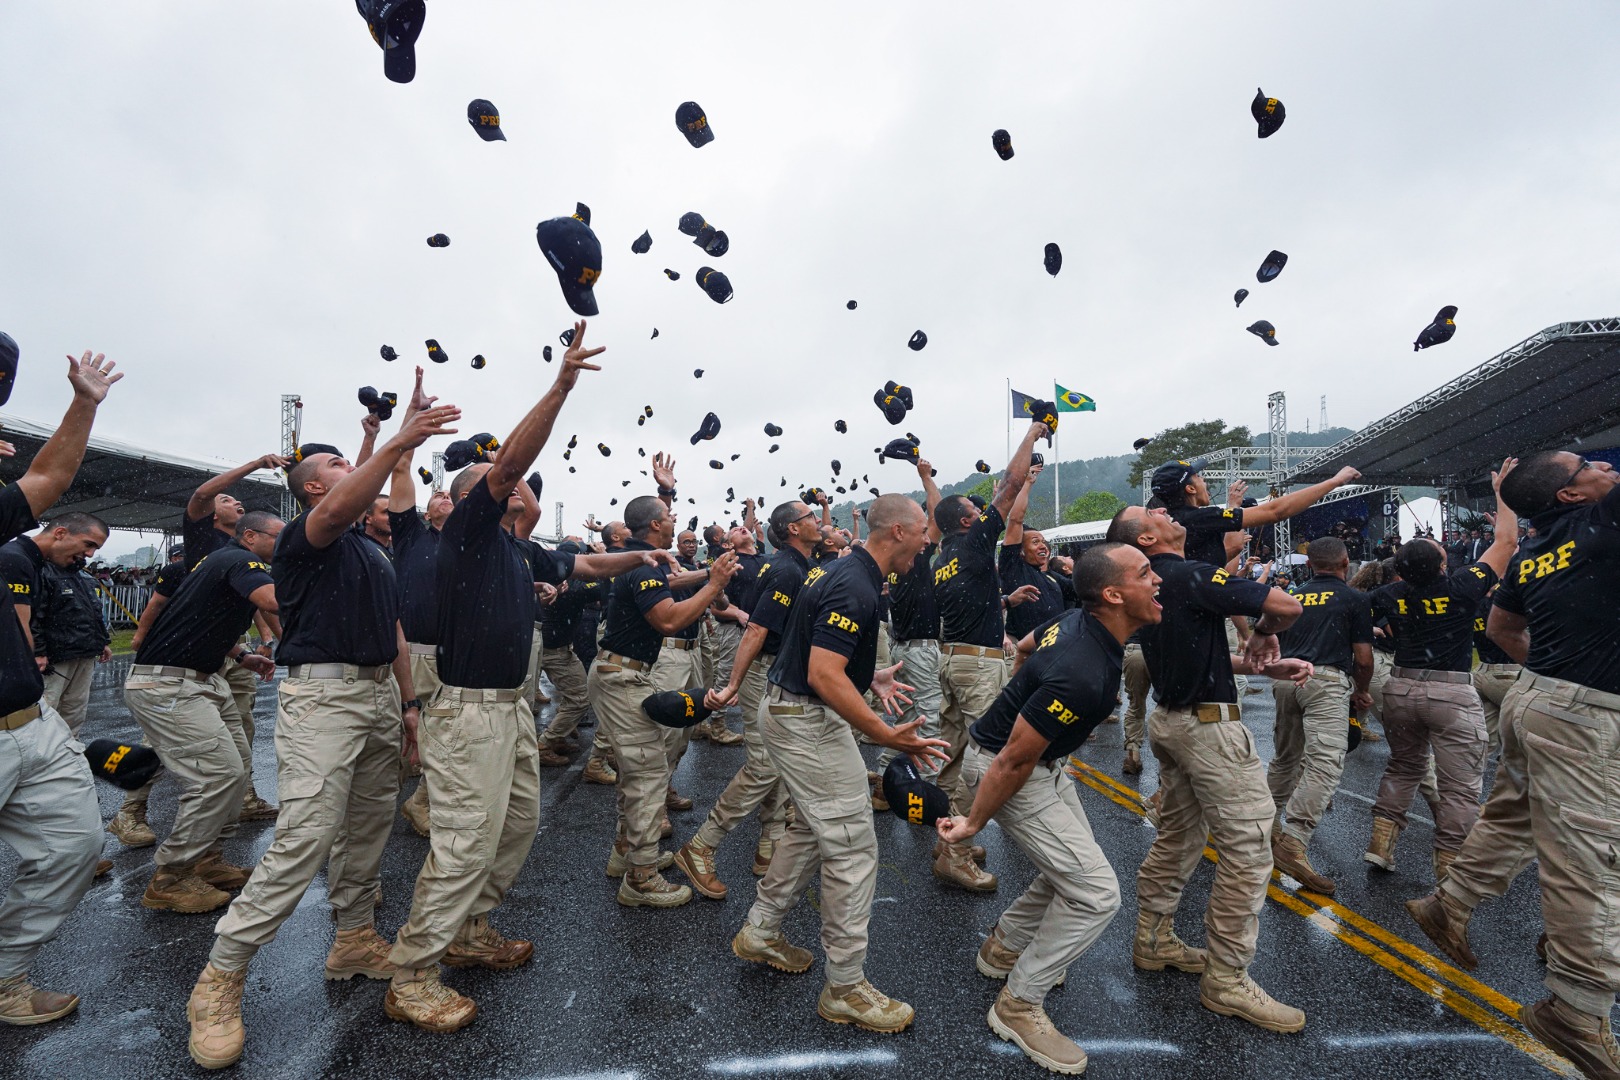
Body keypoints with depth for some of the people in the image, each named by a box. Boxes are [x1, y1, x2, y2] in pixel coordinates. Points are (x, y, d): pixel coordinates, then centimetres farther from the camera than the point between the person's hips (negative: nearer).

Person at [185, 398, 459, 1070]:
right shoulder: (301, 536, -3)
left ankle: (355, 939, 28)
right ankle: (221, 977, 2)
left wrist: (409, 702, 14)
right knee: (303, 838, -12)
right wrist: (397, 444, -39)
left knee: (367, 830, 14)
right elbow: (338, 512, -30)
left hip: (380, 694, 8)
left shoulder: (377, 554, 21)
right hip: (322, 693, -8)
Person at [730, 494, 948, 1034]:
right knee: (853, 847, -1)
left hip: (793, 714, 11)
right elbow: (824, 677, -31)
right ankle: (845, 988, 13)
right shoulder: (856, 588, -24)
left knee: (812, 828, 23)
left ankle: (760, 932, 37)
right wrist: (888, 736, -33)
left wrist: (871, 679, 21)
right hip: (812, 723, -11)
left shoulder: (845, 571, 9)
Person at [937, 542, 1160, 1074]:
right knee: (1095, 892, -7)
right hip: (1002, 766, -10)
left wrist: (1030, 695, 29)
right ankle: (1019, 1004, 11)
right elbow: (1012, 762, -27)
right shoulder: (1083, 674, -36)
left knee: (1073, 866, 21)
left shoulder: (1079, 618, -9)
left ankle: (1004, 946, 39)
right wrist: (973, 824, -14)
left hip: (1043, 759, 10)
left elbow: (1025, 645, 13)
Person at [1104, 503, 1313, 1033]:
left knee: (1177, 837, 19)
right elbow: (1287, 606, -22)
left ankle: (1153, 940, 31)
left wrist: (1263, 666, 10)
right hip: (1210, 725, -9)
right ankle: (1226, 980, 8)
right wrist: (1262, 636, -1)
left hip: (1169, 720, 9)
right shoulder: (1192, 576, -19)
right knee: (1248, 847, -1)